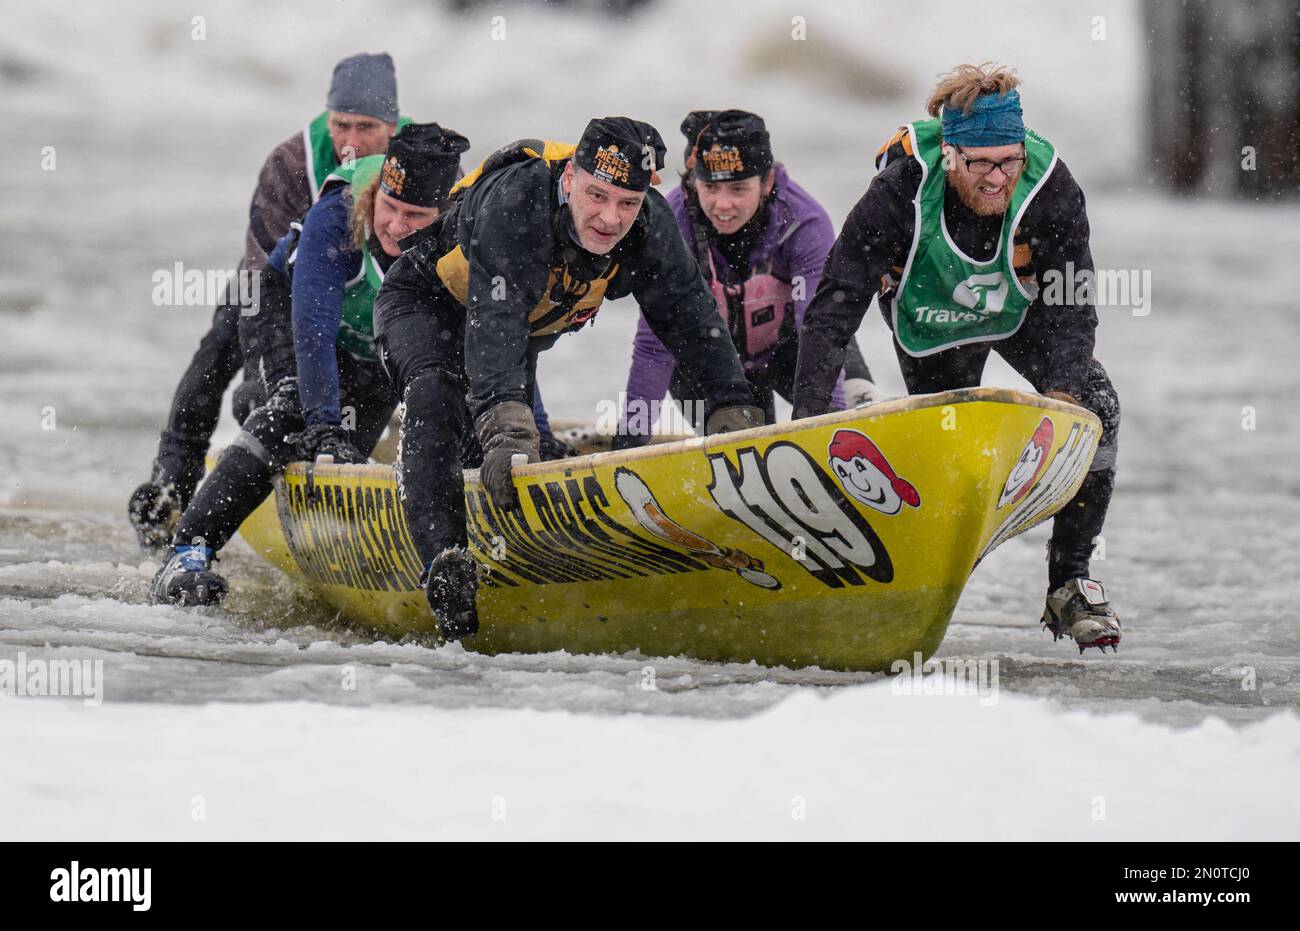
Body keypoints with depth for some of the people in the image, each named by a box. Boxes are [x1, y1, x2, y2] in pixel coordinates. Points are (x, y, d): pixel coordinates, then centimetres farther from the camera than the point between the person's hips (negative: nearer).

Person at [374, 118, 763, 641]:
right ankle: (444, 561, -41)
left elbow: (691, 319, -14)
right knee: (437, 399, -32)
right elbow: (495, 321, -49)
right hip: (424, 304, -7)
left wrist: (733, 408, -24)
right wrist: (506, 427, -61)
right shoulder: (516, 203, -40)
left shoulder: (650, 227, -22)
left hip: (531, 325, 7)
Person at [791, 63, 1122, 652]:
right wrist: (808, 417, -44)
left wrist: (1062, 391, -44)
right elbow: (835, 304, -36)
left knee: (1094, 407, -18)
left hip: (1019, 314, 1)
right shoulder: (904, 190, -37)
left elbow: (1072, 306, -26)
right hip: (931, 316, -1)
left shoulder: (1050, 188, -33)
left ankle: (1069, 581, -8)